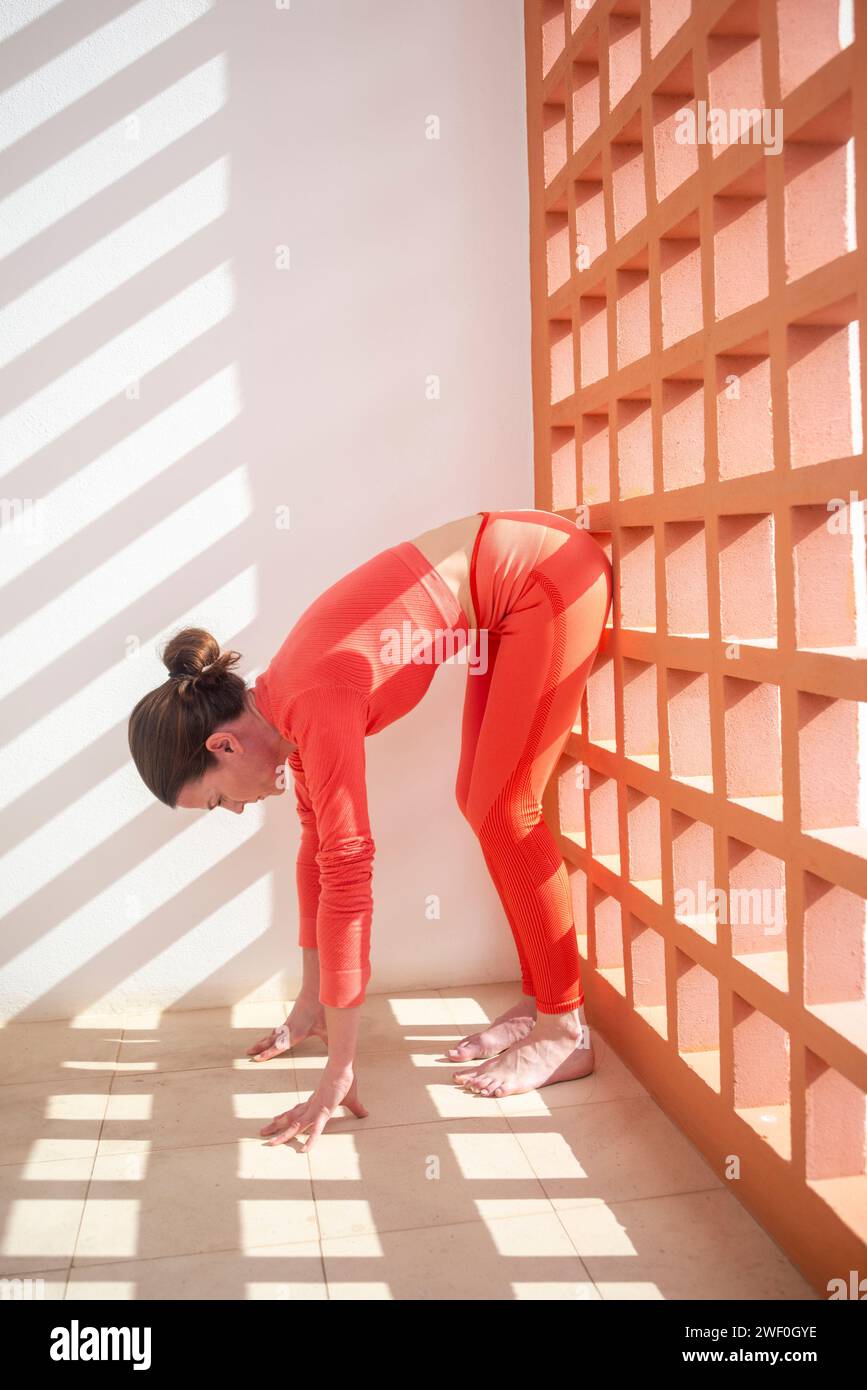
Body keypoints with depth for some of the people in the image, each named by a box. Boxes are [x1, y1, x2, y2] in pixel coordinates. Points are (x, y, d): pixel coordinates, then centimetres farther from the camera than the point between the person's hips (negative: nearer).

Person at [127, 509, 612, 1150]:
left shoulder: (318, 706, -24)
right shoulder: (286, 702, 2)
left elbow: (348, 868, -25)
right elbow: (318, 839, 11)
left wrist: (339, 1072, -20)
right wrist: (311, 1001, 18)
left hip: (551, 578, -8)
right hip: (516, 595, 8)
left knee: (501, 810, -7)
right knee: (481, 802, 8)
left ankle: (565, 1031, 3)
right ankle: (536, 1001, 17)